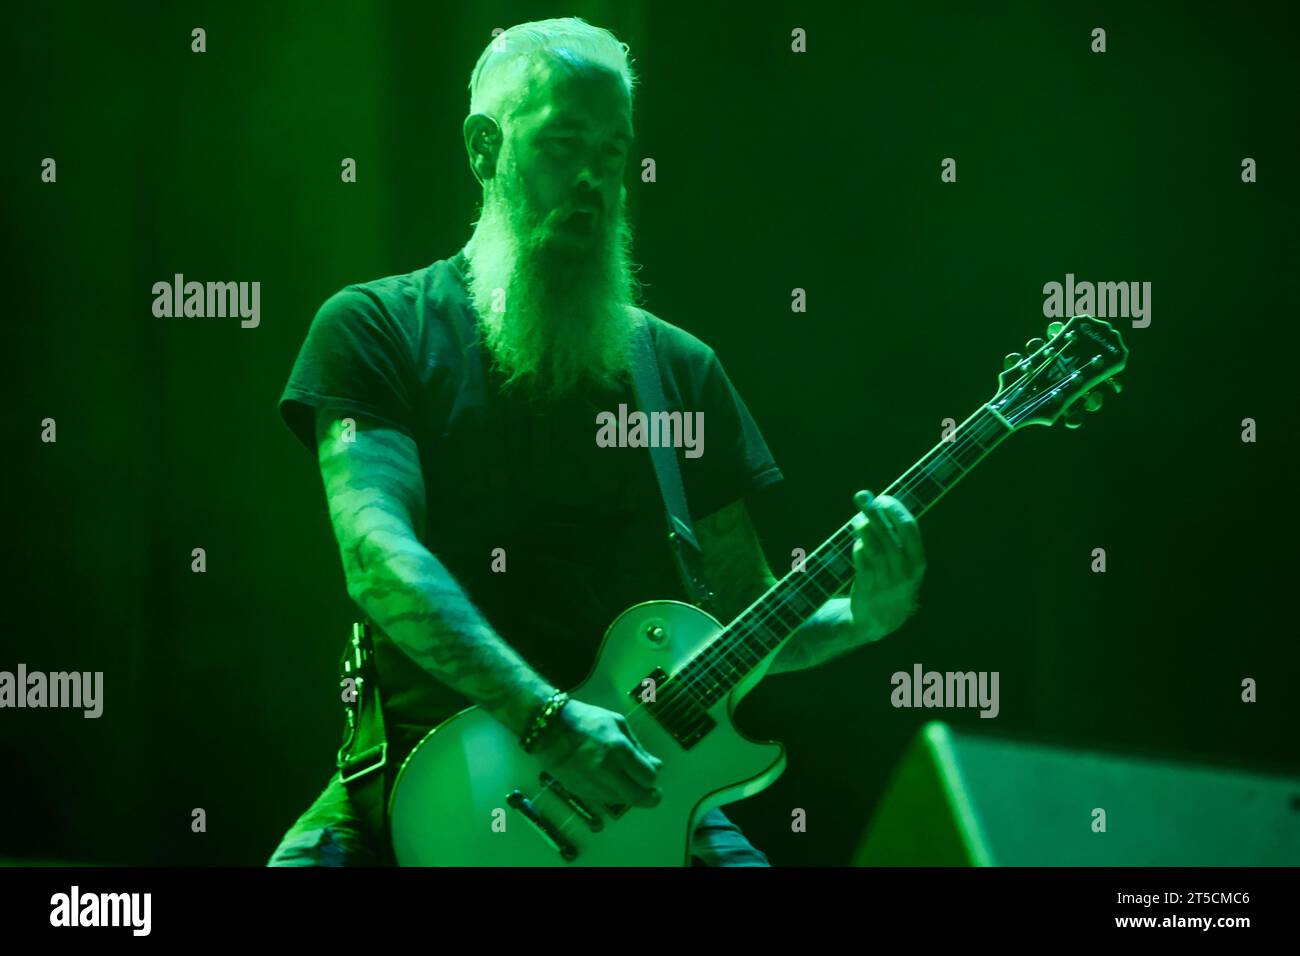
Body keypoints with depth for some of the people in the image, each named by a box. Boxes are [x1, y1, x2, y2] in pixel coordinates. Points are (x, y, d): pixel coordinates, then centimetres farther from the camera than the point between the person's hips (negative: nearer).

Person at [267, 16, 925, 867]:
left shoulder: (679, 368, 14)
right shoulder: (375, 327, 4)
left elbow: (745, 620, 16)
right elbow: (375, 549, -12)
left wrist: (859, 620, -6)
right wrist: (545, 718, -23)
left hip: (631, 781, 2)